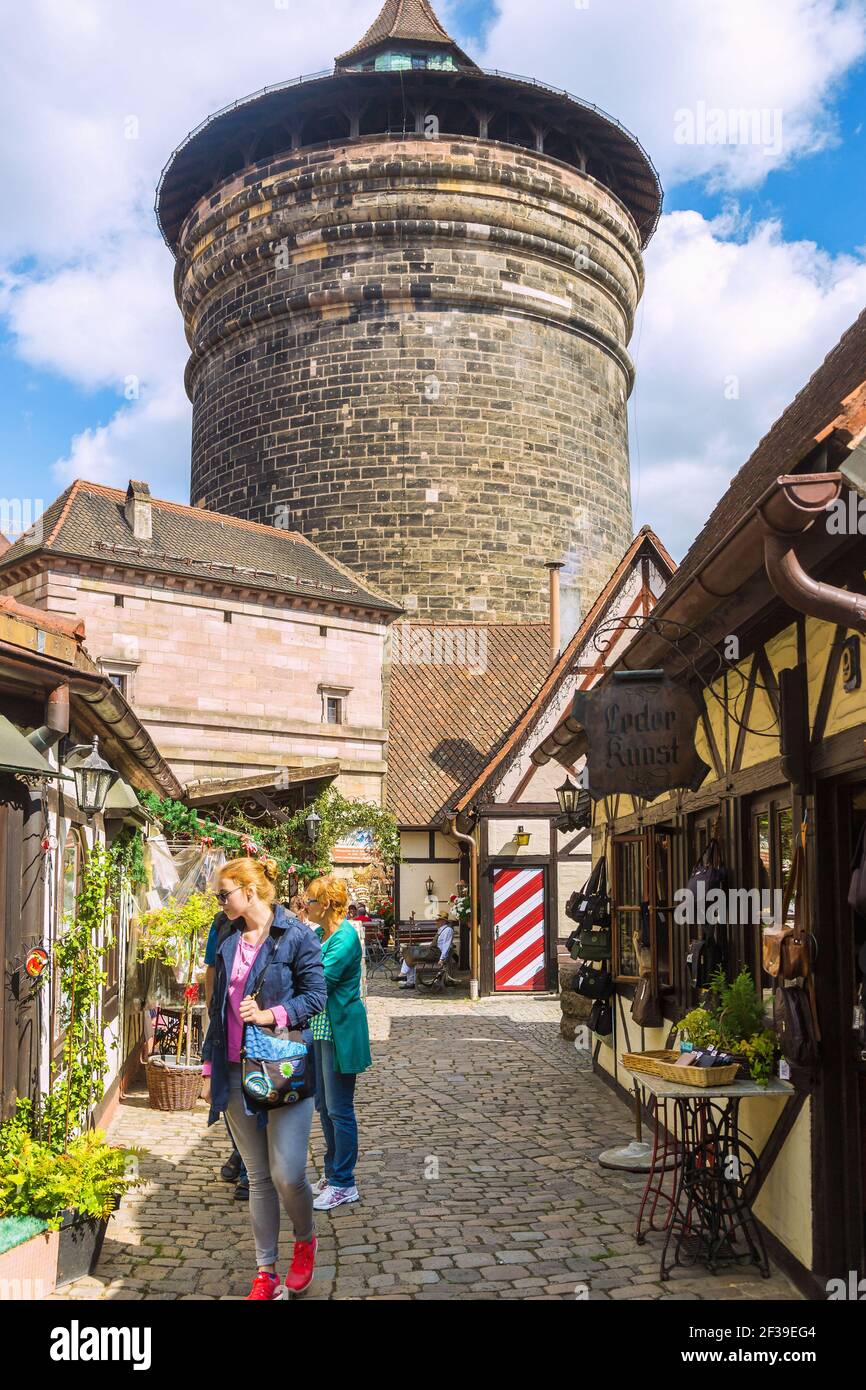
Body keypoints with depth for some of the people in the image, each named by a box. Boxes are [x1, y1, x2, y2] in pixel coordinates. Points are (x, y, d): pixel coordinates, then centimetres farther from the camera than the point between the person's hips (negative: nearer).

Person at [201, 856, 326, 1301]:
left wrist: (271, 1015, -21)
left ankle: (305, 1241, 23)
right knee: (258, 1176, 11)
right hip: (237, 1072, 5)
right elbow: (219, 1007, 15)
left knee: (287, 1175, -8)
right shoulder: (228, 939, 10)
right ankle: (266, 1273, 21)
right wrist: (210, 1068, 15)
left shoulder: (296, 936, -9)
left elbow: (315, 996, -8)